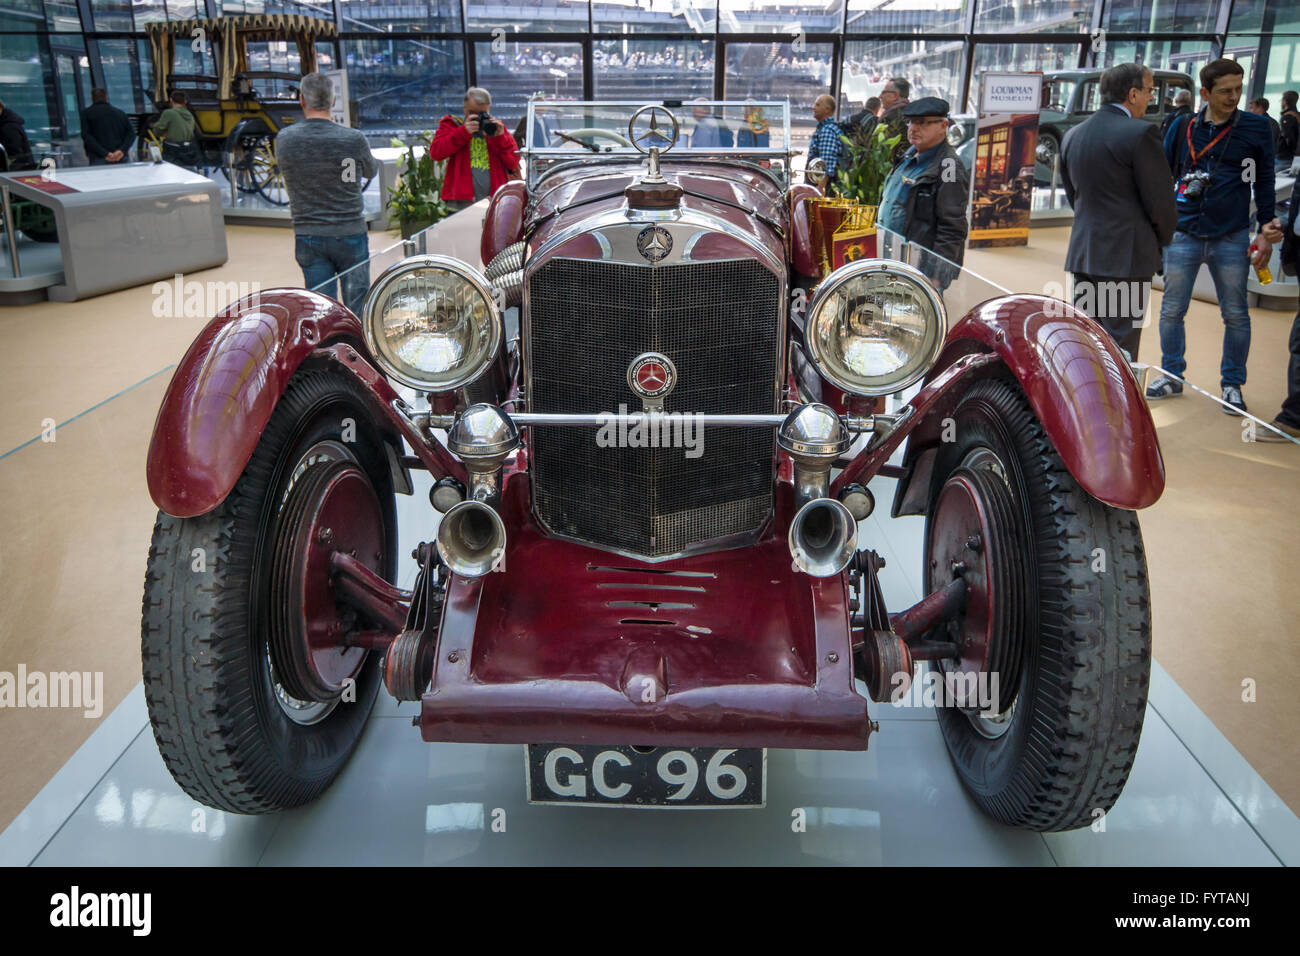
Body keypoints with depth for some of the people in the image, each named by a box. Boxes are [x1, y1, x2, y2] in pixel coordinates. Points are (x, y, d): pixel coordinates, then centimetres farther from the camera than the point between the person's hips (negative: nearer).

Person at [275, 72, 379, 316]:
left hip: (307, 238, 2)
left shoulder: (283, 139, -4)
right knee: (357, 310, 7)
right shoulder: (354, 139, -11)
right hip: (350, 234, -2)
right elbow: (371, 170, 7)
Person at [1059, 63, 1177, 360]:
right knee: (1120, 352, -2)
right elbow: (1160, 201, -11)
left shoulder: (1073, 135, 9)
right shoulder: (1140, 133, -13)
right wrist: (1162, 239, 7)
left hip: (1083, 253, 7)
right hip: (1127, 256, -7)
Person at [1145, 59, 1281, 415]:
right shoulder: (1182, 127, 3)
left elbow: (1264, 182, 6)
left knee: (1235, 315, 5)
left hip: (1232, 238, -1)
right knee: (1172, 311, 5)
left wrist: (1266, 231, 1)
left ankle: (1232, 384, 17)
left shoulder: (1256, 128, 1)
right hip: (1184, 235, 1)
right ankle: (1172, 375, 21)